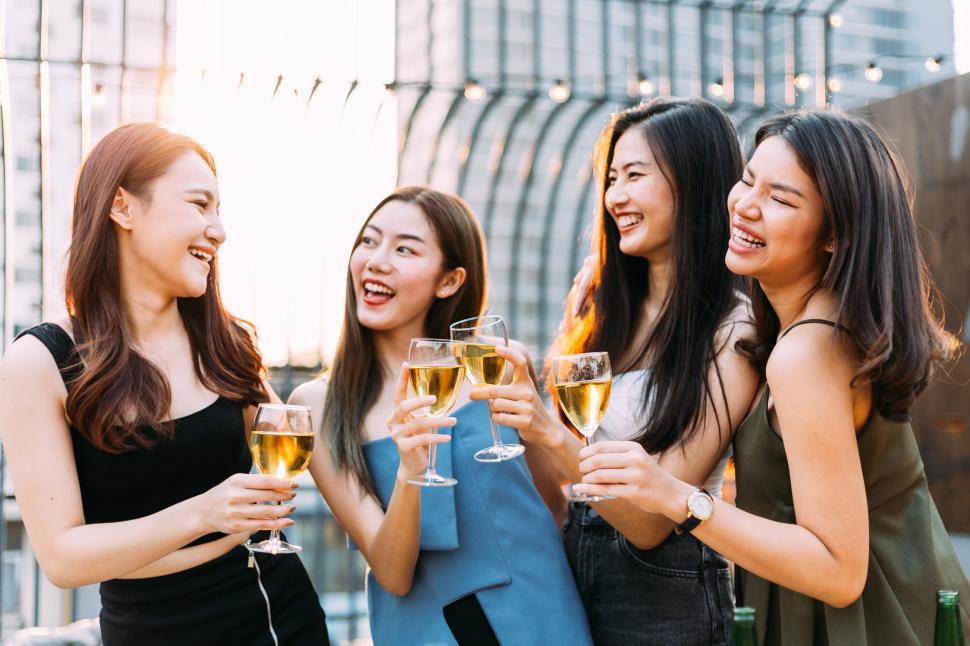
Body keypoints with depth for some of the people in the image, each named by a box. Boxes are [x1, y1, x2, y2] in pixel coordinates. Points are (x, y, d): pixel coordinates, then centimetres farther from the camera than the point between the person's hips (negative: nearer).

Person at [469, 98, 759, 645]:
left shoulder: (734, 332, -16)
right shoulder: (605, 309, 1)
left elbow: (651, 523, -20)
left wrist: (554, 435, -32)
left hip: (662, 595, -5)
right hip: (571, 569, 6)